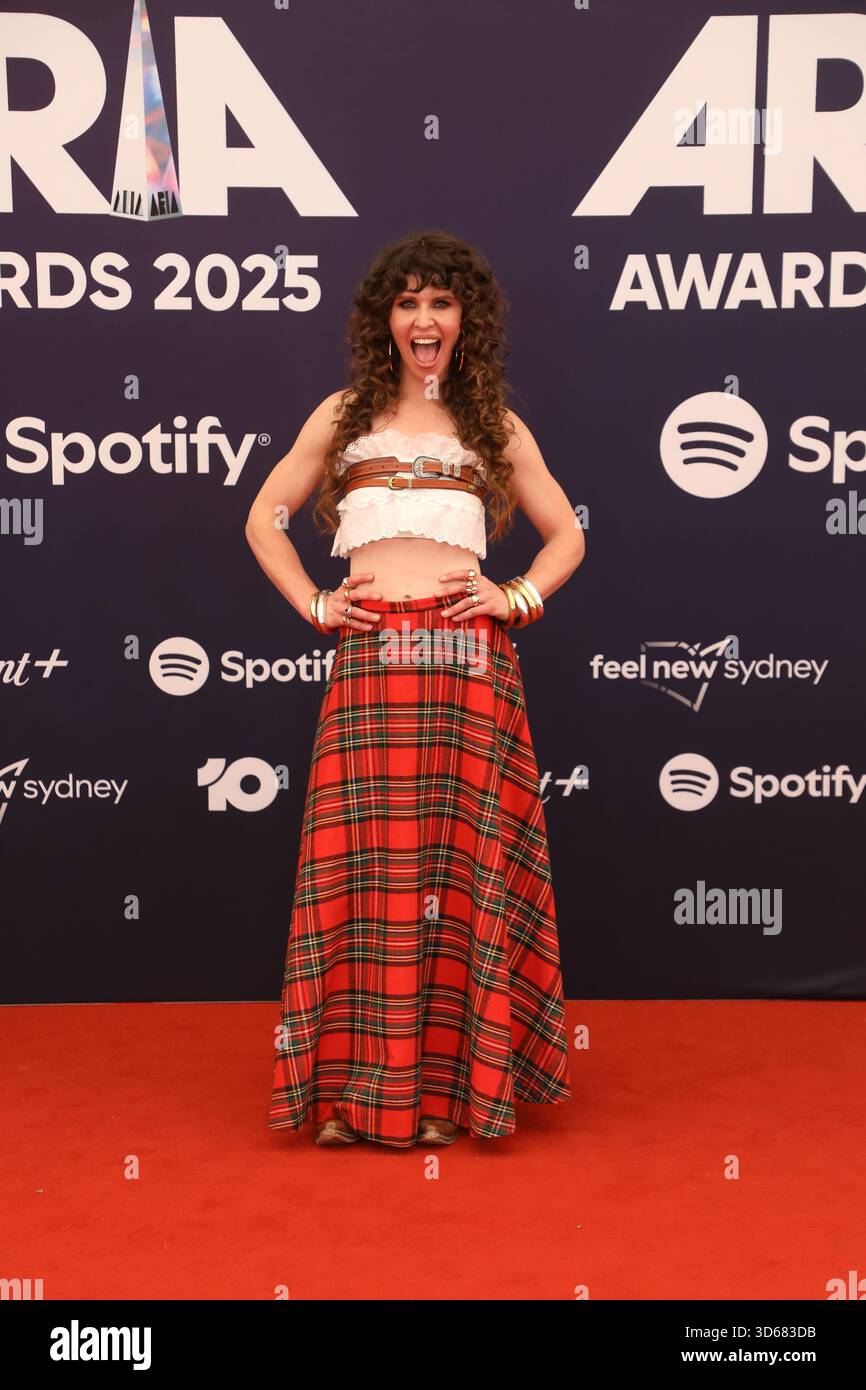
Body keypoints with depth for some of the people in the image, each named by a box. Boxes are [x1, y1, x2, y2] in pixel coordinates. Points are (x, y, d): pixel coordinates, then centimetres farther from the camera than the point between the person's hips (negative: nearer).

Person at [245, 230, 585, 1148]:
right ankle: (357, 1087, 7)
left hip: (468, 658, 0)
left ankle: (452, 1080, 10)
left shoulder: (495, 426, 16)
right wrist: (313, 604, 5)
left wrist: (519, 597, 3)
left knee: (462, 859, 0)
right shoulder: (344, 415, 16)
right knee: (366, 860, -3)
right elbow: (264, 519, 18)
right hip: (369, 659, 0)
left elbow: (566, 535, 20)